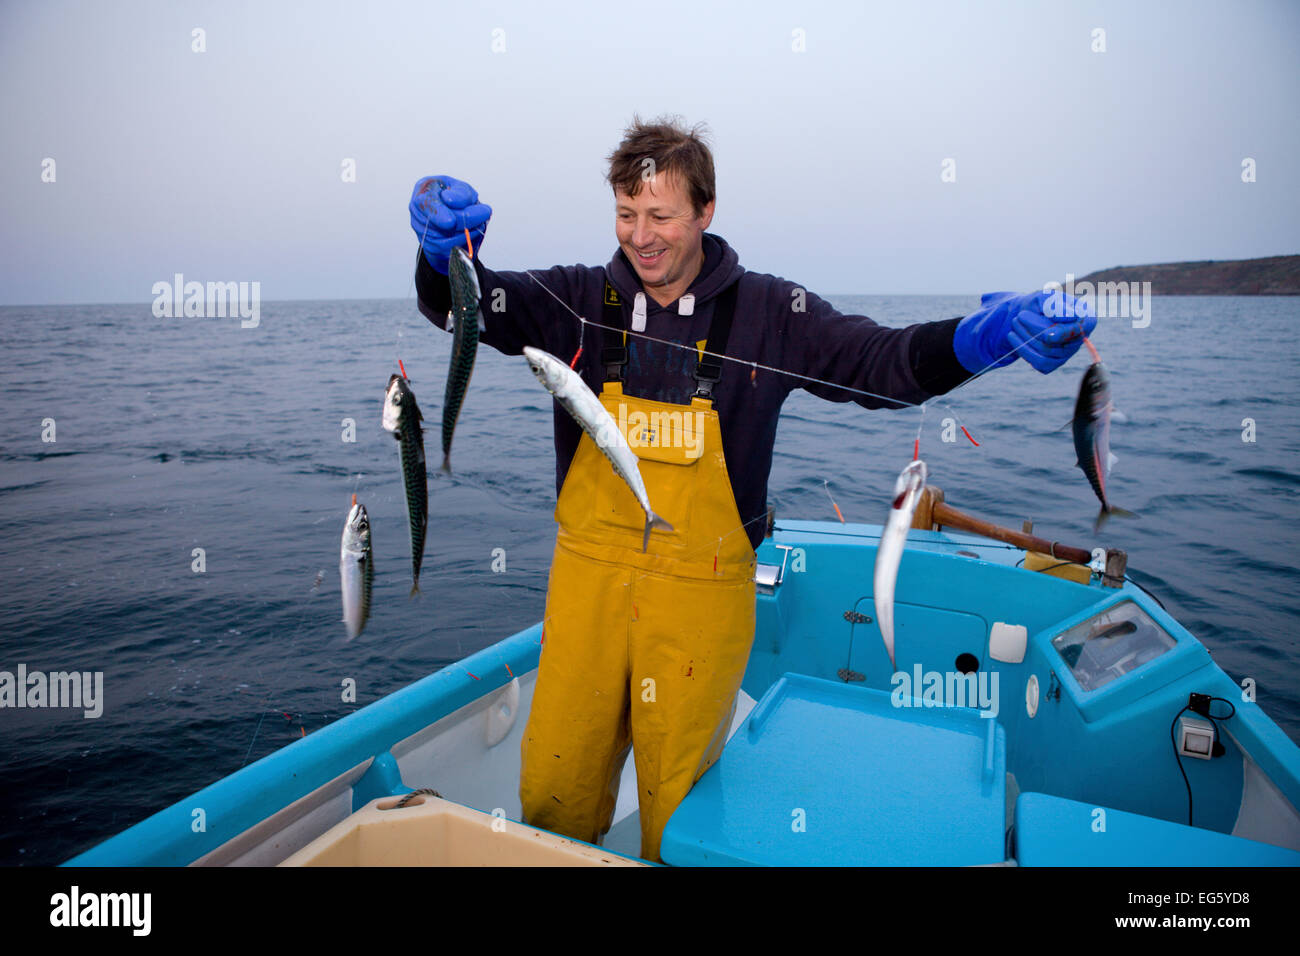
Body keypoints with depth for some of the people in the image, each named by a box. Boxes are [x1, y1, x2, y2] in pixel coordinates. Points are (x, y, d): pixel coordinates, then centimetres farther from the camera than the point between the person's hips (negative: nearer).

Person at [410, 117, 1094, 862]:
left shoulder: (767, 312, -2)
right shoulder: (582, 299, 2)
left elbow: (881, 362, -8)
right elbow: (463, 303, -5)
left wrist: (979, 337, -27)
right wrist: (446, 246, -27)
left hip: (701, 589, -1)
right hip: (588, 576, 2)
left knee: (677, 804, 12)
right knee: (552, 787, 13)